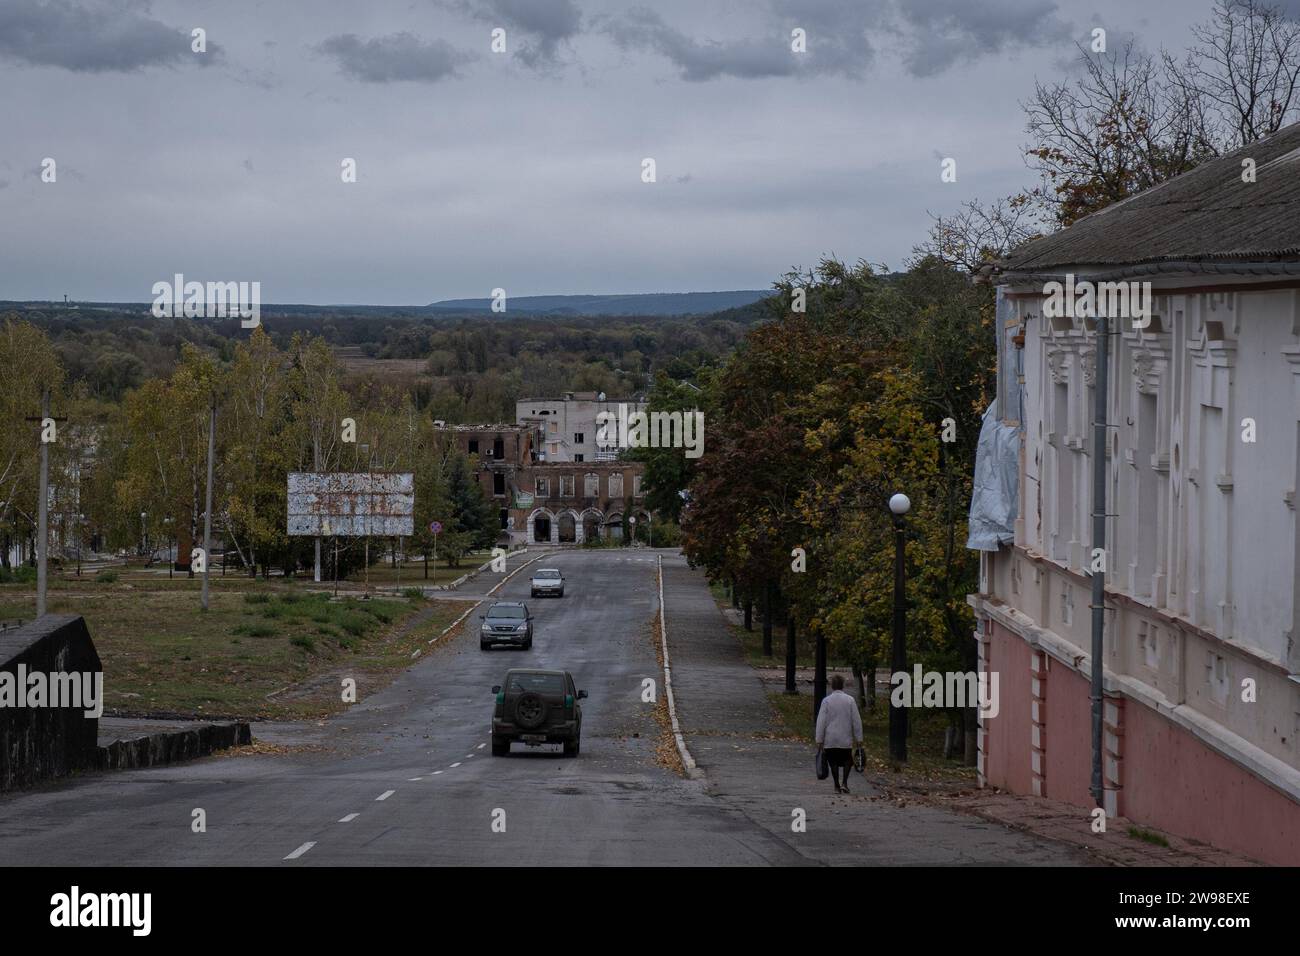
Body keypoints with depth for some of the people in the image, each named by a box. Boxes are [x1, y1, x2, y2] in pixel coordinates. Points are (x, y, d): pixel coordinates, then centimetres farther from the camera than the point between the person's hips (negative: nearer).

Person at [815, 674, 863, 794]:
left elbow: (821, 721, -6)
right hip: (846, 739, 0)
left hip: (830, 739, 0)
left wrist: (819, 740, -1)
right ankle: (844, 783, 1)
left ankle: (837, 786, 11)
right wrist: (858, 738, 6)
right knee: (847, 761, 15)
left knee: (834, 762, 10)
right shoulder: (850, 700, -3)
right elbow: (856, 720, -1)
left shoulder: (826, 701, -5)